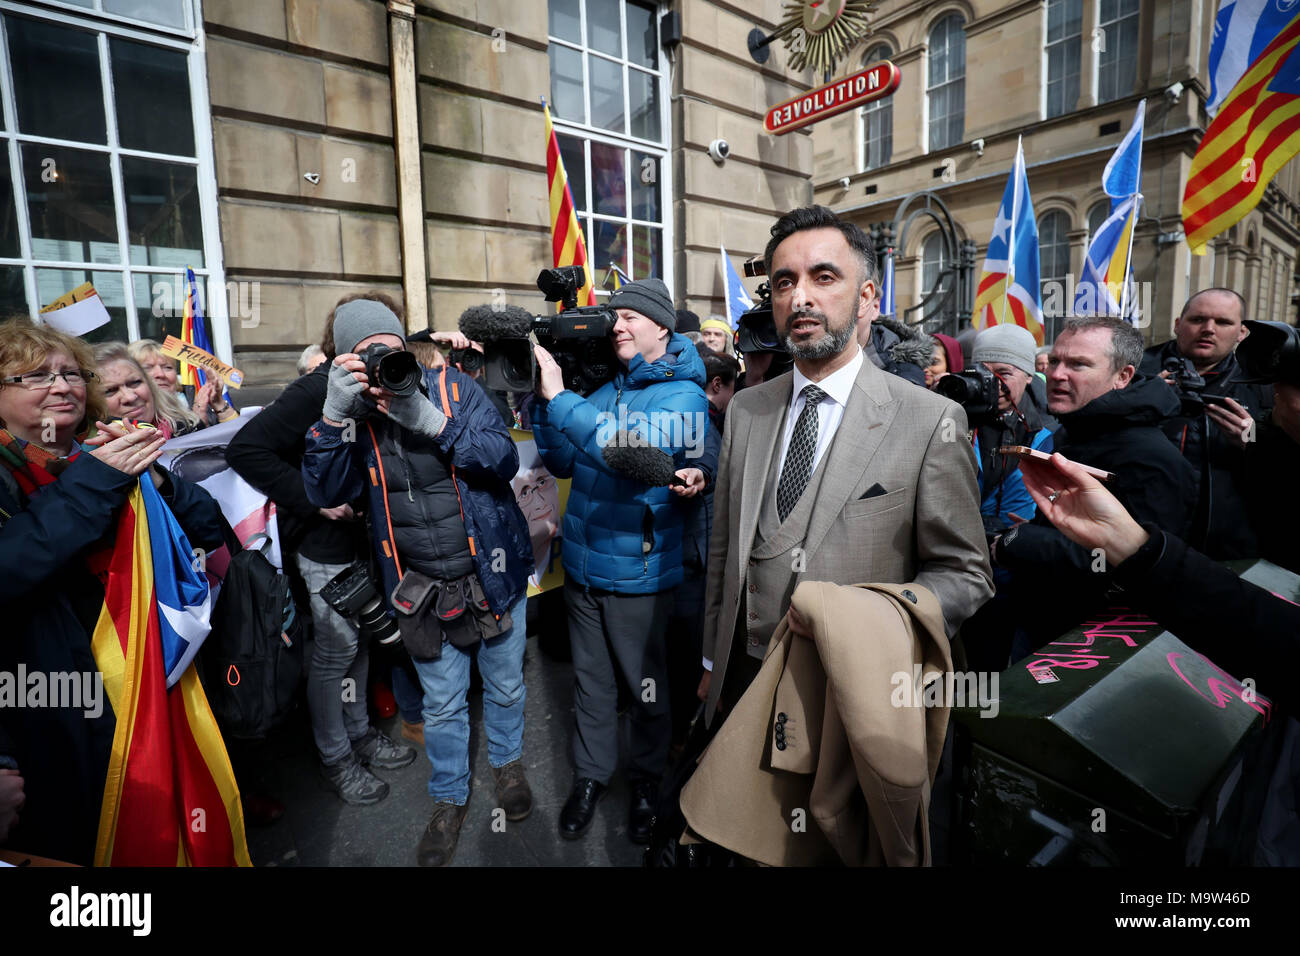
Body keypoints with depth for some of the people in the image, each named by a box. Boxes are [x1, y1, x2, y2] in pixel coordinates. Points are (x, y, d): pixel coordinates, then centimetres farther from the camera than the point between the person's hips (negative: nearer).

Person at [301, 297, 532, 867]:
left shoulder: (455, 388, -9)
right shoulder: (354, 413, -2)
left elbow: (505, 460, -19)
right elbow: (325, 492, -12)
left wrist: (431, 420, -29)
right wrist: (334, 414, -24)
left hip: (493, 572, -1)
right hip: (421, 588, 1)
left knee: (505, 687, 20)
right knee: (442, 705, 17)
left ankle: (507, 762, 49)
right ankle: (449, 799, 42)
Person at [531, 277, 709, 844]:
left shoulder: (683, 395, -12)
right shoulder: (605, 387, 7)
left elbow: (626, 448, -29)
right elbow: (566, 463, 9)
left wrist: (559, 397, -24)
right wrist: (541, 404, -3)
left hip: (637, 571, -5)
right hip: (582, 563, 5)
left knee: (645, 685, 14)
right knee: (590, 679, 19)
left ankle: (646, 781, 37)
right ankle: (590, 775, 39)